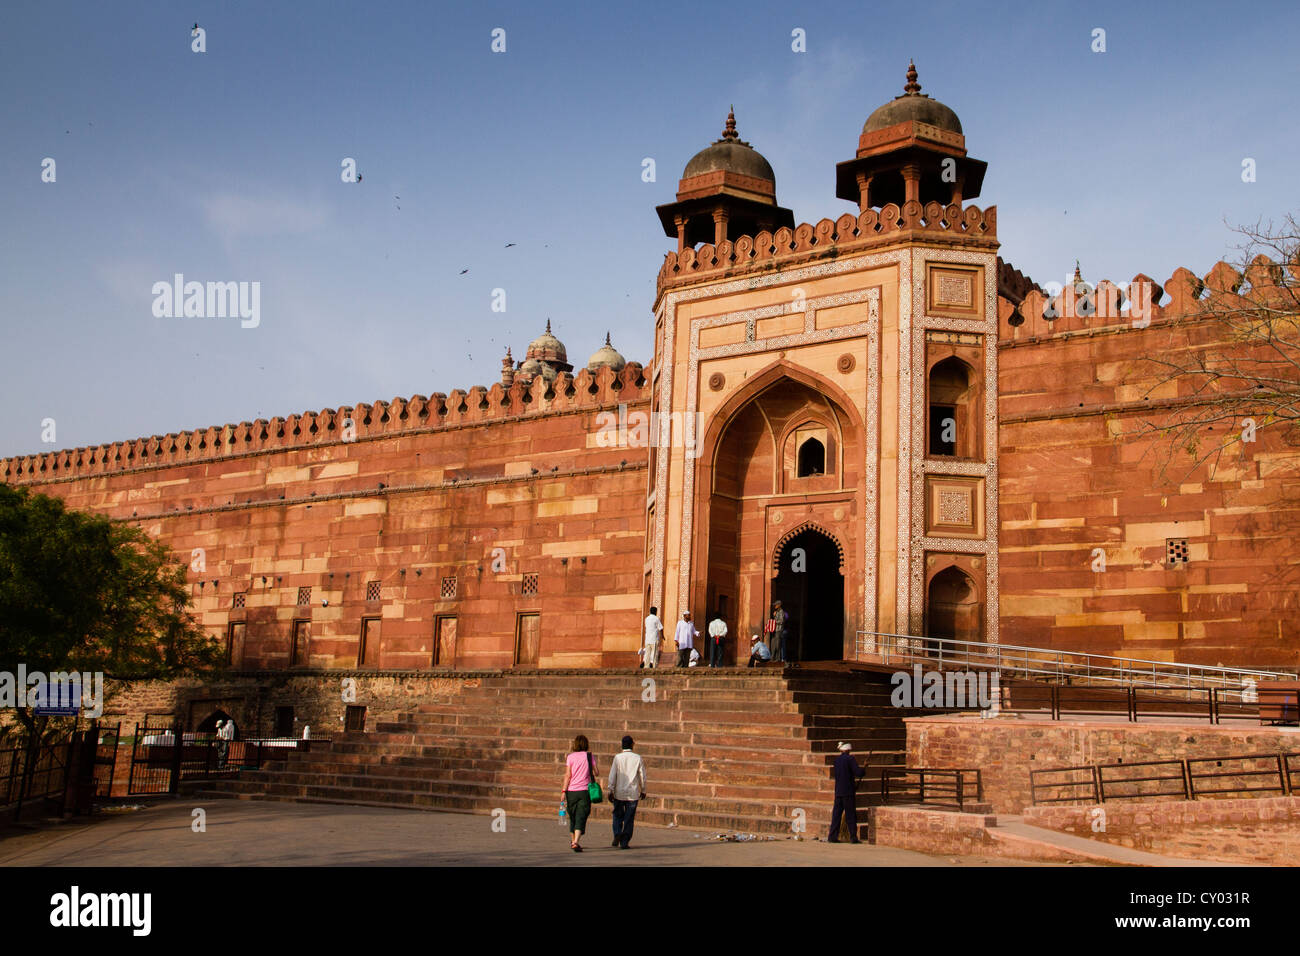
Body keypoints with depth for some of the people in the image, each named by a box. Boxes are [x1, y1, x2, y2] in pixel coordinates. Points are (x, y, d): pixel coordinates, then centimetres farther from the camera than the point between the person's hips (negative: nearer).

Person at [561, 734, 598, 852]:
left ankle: (573, 841, 32)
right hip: (585, 791, -1)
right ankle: (576, 842, -20)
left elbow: (567, 776, -5)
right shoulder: (590, 756, 1)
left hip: (571, 791, 1)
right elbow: (595, 773, 7)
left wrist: (563, 792, -3)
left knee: (573, 818, 18)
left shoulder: (570, 757, 1)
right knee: (581, 818, -3)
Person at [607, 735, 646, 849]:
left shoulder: (617, 758, -4)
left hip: (619, 793, 0)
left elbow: (612, 776, -7)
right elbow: (642, 776, 3)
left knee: (618, 815, 17)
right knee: (629, 818, 6)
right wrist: (643, 791, 14)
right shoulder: (638, 758, -1)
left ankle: (617, 834, -2)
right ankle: (624, 843, 5)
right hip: (633, 793, 0)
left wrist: (611, 791, -2)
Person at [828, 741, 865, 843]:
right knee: (851, 815, 0)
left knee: (836, 814, 7)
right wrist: (864, 772, 6)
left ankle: (833, 837, 5)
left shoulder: (837, 760, 11)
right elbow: (858, 773, -15)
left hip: (838, 792, 6)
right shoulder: (850, 759, -9)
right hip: (848, 792, -6)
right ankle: (853, 837, 1)